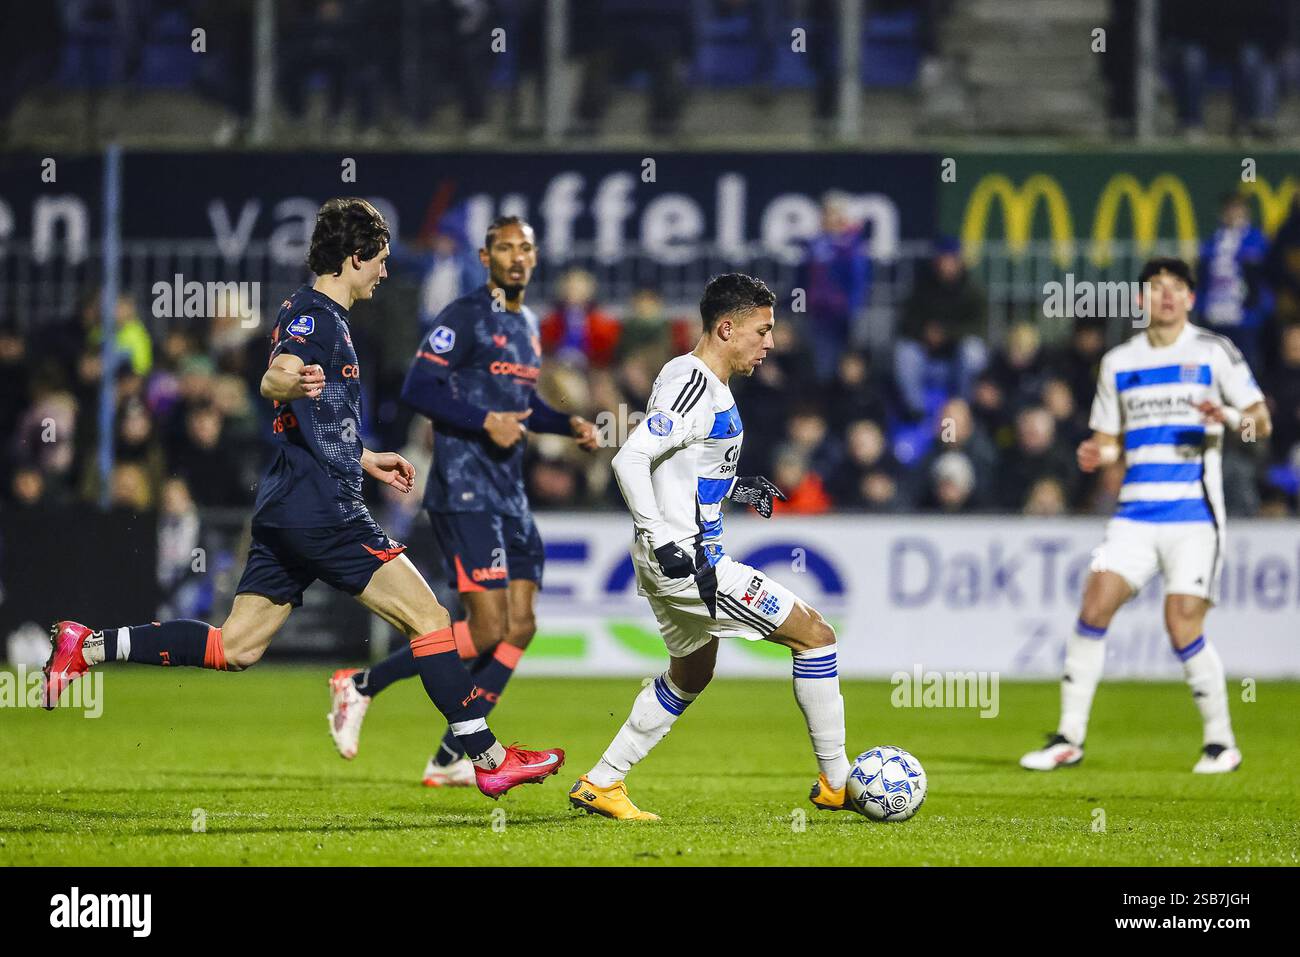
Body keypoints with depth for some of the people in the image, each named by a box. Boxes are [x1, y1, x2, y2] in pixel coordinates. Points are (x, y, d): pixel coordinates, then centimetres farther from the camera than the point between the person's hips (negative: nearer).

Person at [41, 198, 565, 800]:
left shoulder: (316, 314, 20)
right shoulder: (317, 316, -11)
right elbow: (272, 380, -31)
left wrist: (363, 460, 42)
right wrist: (291, 381, -54)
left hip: (286, 507, 10)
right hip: (324, 510, -10)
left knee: (234, 649, 8)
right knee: (428, 616, -5)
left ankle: (89, 647, 5)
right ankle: (490, 759, -5)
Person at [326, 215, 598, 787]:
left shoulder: (526, 324, 17)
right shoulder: (466, 317, -10)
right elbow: (416, 390, -16)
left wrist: (568, 425, 15)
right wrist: (486, 423, -22)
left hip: (509, 497, 9)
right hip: (465, 492, -9)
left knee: (520, 626, 1)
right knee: (487, 630, -15)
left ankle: (450, 761, 6)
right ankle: (360, 686, 0)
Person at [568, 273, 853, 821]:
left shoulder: (710, 384, 13)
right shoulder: (694, 385, -18)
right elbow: (629, 459, -26)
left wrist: (734, 488, 12)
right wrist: (665, 544, -27)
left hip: (688, 558, 11)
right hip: (684, 561, -11)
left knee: (691, 674, 26)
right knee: (814, 634, -6)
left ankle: (600, 784, 28)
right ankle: (836, 781, 1)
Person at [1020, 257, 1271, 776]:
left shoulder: (1214, 352, 2)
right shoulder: (1118, 362, 13)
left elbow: (1262, 423, 4)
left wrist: (1228, 416, -18)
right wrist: (1097, 454, -5)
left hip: (1195, 512, -3)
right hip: (1135, 512, 3)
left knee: (1183, 626, -12)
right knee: (1095, 602, -12)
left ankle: (1220, 740, 6)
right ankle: (1069, 738, -4)